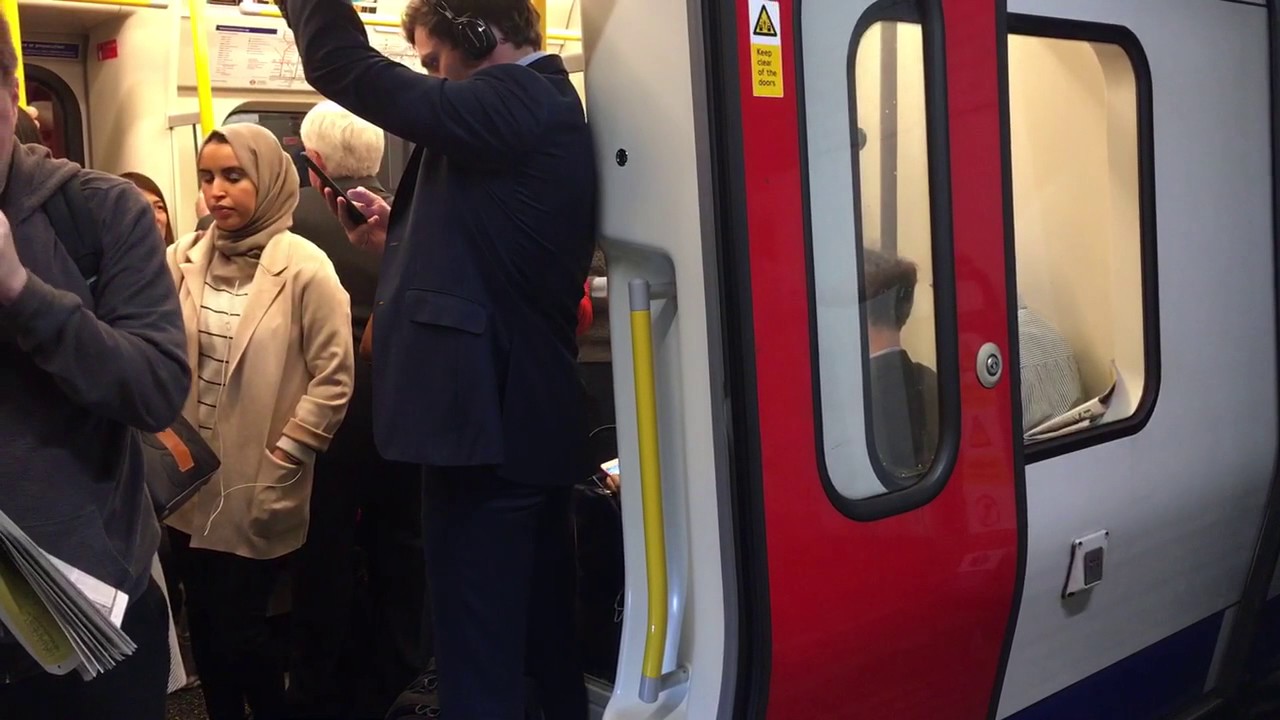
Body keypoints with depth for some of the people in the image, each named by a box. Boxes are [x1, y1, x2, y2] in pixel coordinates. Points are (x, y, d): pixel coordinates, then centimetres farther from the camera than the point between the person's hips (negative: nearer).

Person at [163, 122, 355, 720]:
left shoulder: (303, 268, -11)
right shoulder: (183, 260, 3)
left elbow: (333, 380, -12)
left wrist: (281, 462, -13)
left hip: (257, 490, -4)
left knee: (239, 630, 3)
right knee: (204, 627, 14)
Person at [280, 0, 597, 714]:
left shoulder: (510, 101, -14)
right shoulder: (545, 107, 17)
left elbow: (342, 65, -16)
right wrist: (398, 237, 13)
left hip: (488, 420, -10)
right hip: (534, 417, 10)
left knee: (480, 660, -1)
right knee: (545, 642, 20)